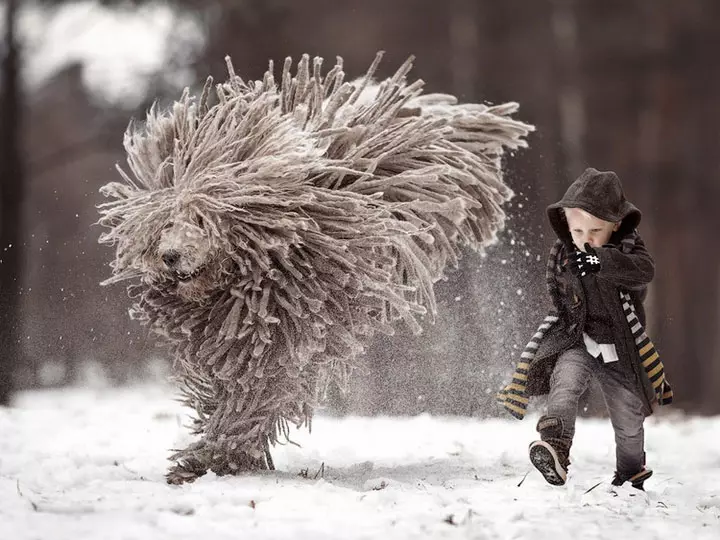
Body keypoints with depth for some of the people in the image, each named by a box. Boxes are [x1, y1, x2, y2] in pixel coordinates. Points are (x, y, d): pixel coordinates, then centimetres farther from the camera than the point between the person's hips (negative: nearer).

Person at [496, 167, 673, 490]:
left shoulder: (627, 249, -12)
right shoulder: (561, 255, -5)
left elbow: (644, 271, -36)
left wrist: (601, 262, -49)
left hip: (620, 353, 0)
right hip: (575, 343, 0)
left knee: (629, 423, 12)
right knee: (565, 381, -33)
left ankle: (632, 474, 40)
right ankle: (556, 450, -49)